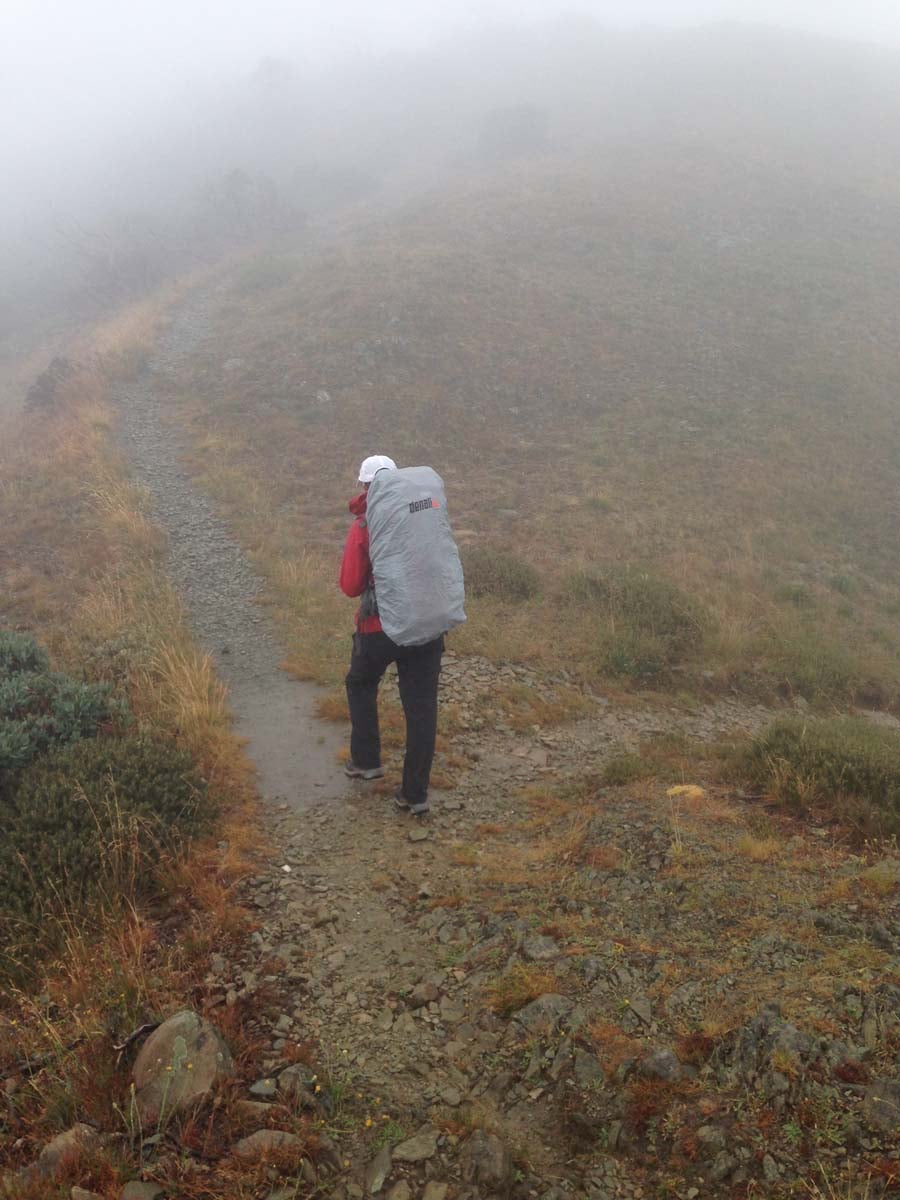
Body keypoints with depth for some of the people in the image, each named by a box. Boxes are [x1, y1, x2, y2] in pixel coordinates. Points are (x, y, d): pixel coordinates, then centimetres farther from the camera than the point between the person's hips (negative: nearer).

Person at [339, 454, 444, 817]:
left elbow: (350, 586, -6)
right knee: (421, 708, 7)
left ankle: (367, 760, 29)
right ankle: (415, 794, 11)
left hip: (380, 627, -3)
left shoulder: (363, 529, -9)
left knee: (360, 685, 26)